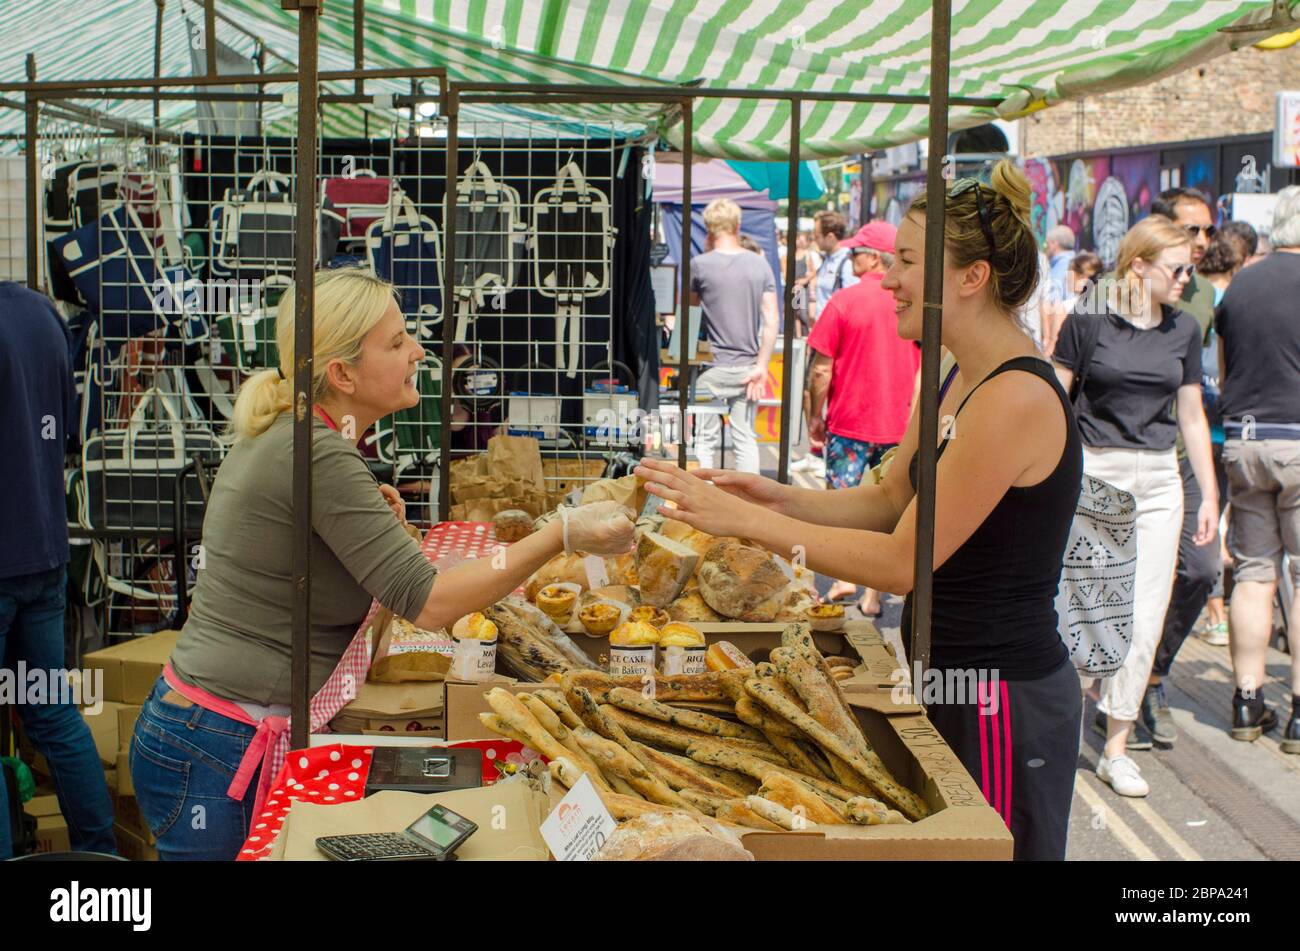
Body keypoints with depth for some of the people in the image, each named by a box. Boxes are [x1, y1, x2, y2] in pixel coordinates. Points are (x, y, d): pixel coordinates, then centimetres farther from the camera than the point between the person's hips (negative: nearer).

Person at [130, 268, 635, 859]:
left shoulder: (279, 434, 8)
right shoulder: (316, 454, -21)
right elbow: (425, 603, -24)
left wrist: (368, 518, 6)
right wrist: (562, 536, -24)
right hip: (220, 752, -9)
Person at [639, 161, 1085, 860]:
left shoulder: (1016, 398, -24)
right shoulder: (960, 382, 7)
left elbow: (904, 560, -23)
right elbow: (890, 500, 13)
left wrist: (746, 520, -21)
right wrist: (784, 499, -3)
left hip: (1003, 705, -9)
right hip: (957, 686, 9)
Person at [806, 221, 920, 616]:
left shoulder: (845, 301, -11)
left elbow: (822, 367, -9)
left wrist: (816, 413, 3)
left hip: (849, 421, -3)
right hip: (898, 424, 3)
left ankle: (844, 575, 5)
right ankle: (873, 592, 12)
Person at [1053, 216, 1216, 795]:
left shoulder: (1183, 330, 8)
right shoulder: (1088, 321, -4)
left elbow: (1192, 417, 14)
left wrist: (1209, 495, 13)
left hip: (1159, 481, 4)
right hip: (1094, 472, -3)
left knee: (1145, 619, 0)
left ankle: (1116, 748, 9)